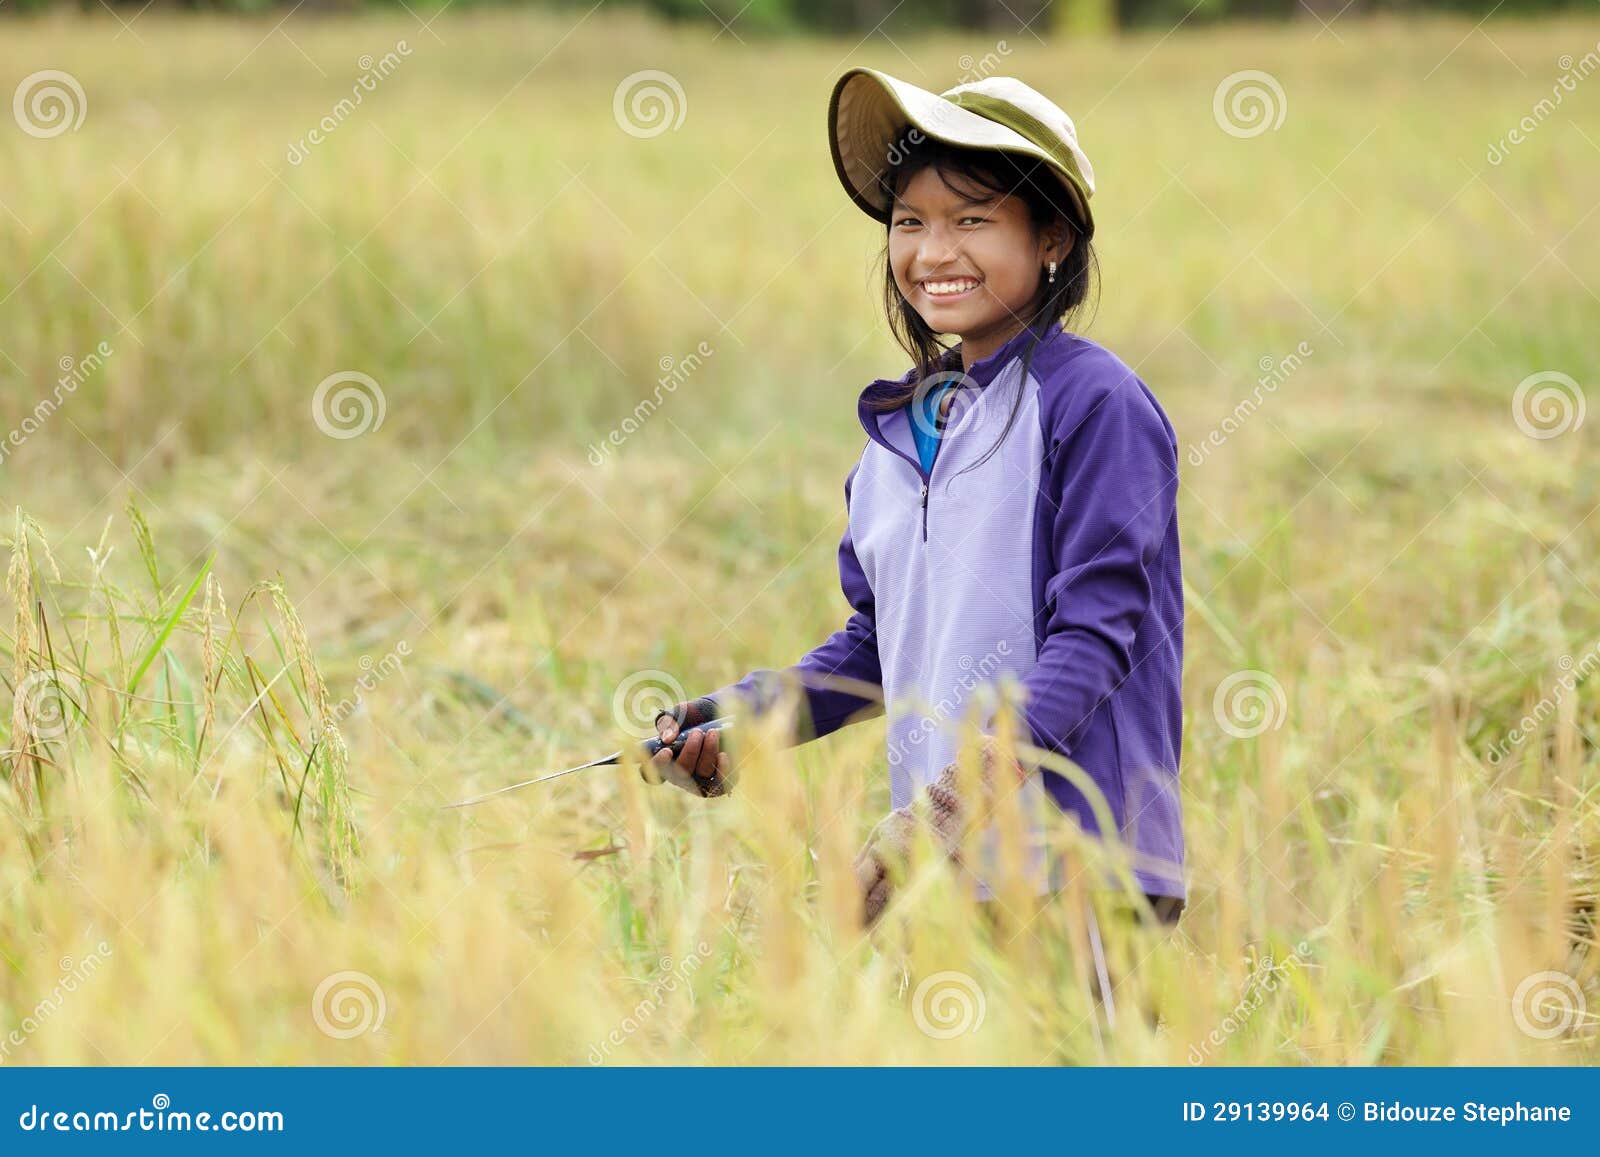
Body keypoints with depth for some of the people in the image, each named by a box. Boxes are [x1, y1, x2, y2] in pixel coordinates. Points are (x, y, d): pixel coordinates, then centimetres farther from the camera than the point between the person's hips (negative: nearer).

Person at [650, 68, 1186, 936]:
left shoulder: (1095, 404, -8)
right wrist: (741, 716, 6)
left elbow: (1099, 625, -15)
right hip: (939, 870, 7)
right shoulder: (897, 429, 16)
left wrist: (983, 778, -26)